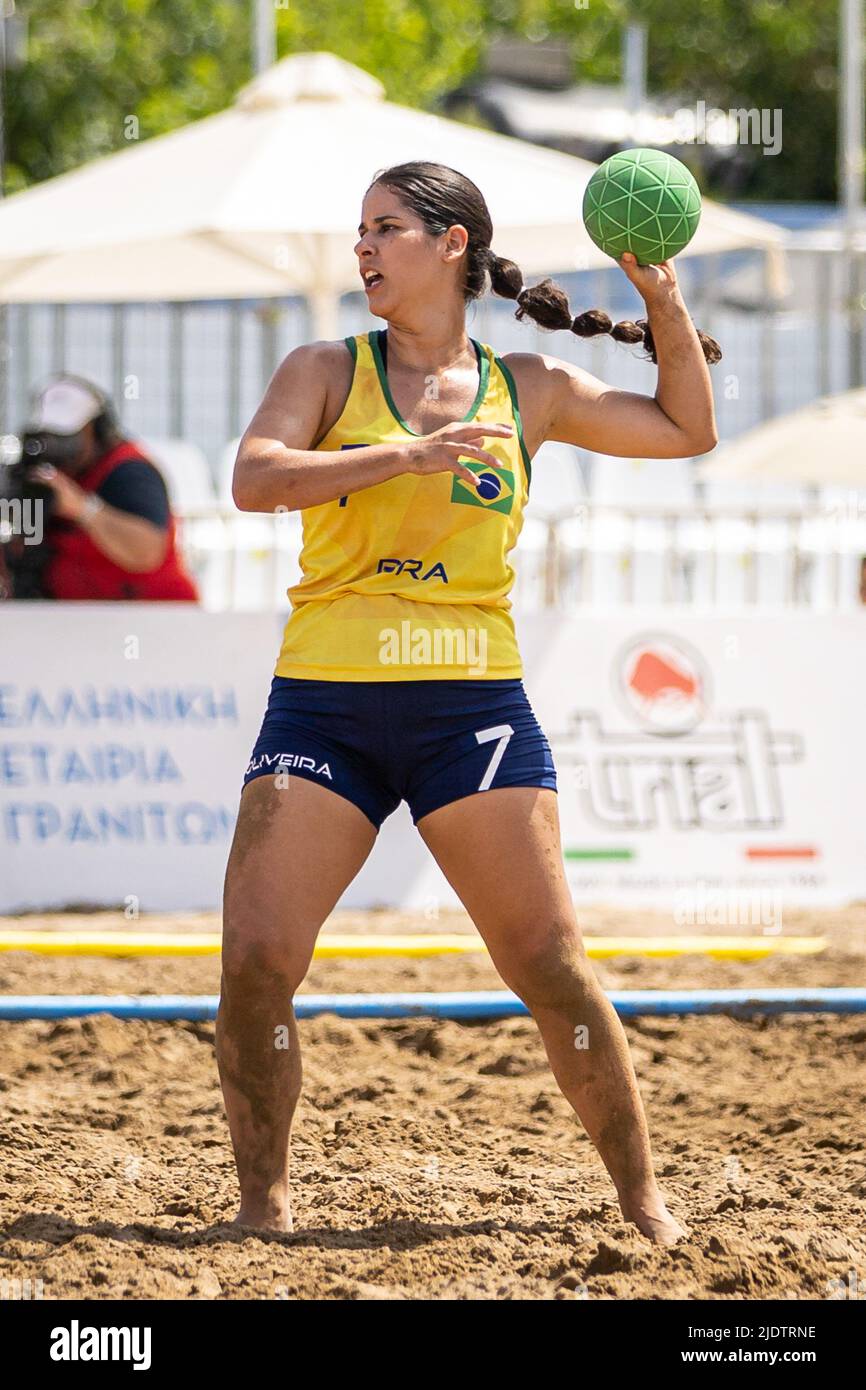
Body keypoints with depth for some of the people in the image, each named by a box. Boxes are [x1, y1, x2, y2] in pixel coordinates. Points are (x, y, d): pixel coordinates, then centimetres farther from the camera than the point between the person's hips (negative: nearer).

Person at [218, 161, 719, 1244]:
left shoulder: (529, 391, 10)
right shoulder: (330, 371, 6)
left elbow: (687, 429, 23)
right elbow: (253, 480, -12)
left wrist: (663, 299, 11)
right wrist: (405, 456, -21)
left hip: (471, 702, 0)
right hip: (325, 701, 0)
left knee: (548, 965, -5)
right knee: (254, 960, -10)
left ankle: (643, 1198, 7)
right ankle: (262, 1203, 6)